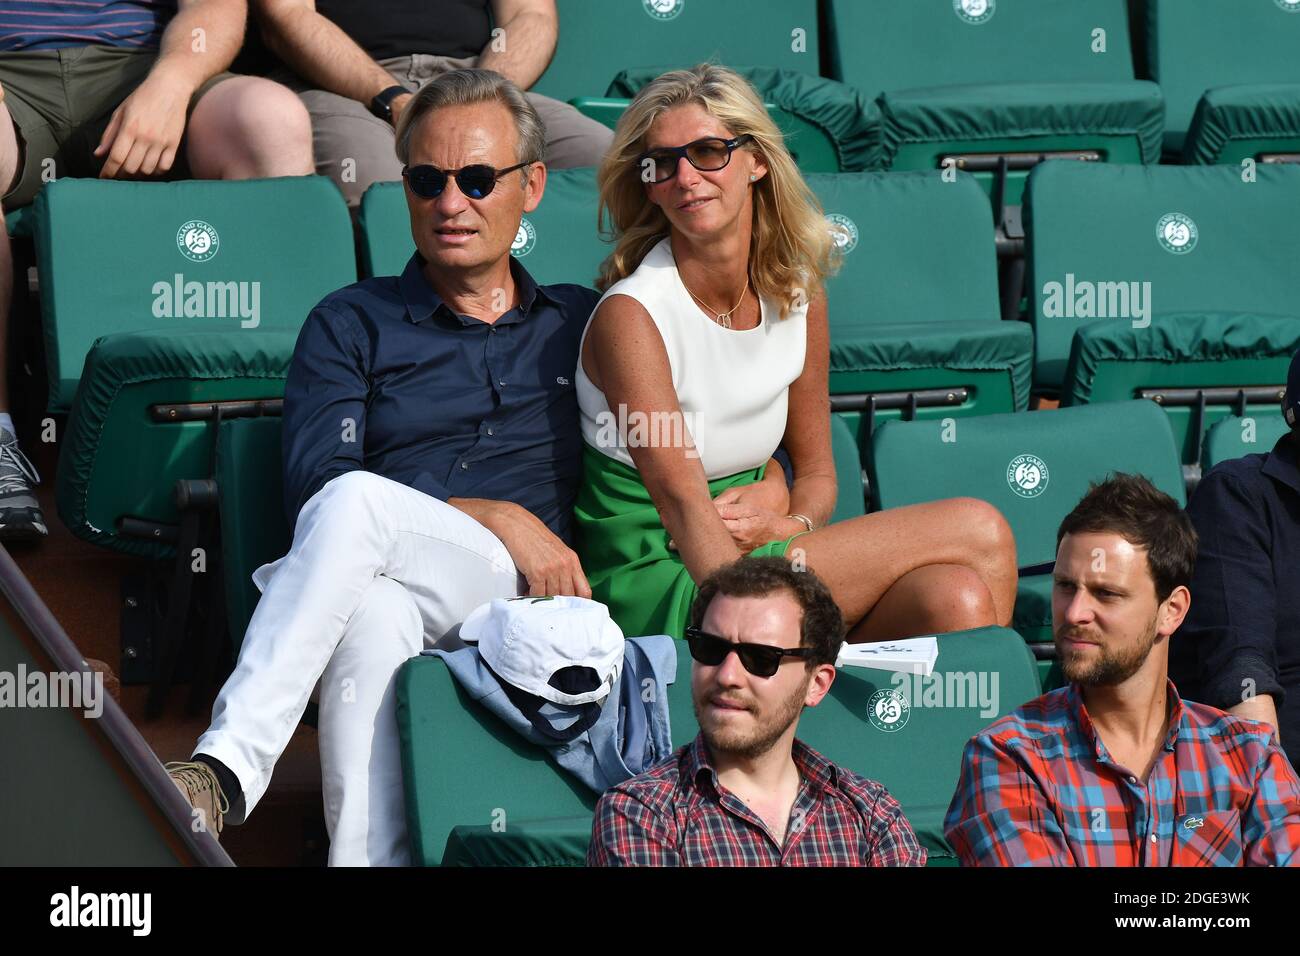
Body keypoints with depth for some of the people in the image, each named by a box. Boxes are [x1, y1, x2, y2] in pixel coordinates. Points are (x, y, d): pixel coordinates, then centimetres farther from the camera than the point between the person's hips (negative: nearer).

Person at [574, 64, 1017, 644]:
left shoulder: (798, 296, 6)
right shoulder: (630, 315, -14)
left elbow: (815, 473, 15)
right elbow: (683, 503, -25)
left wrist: (785, 524, -9)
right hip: (651, 591, -6)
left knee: (955, 601, -23)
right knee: (979, 534, -16)